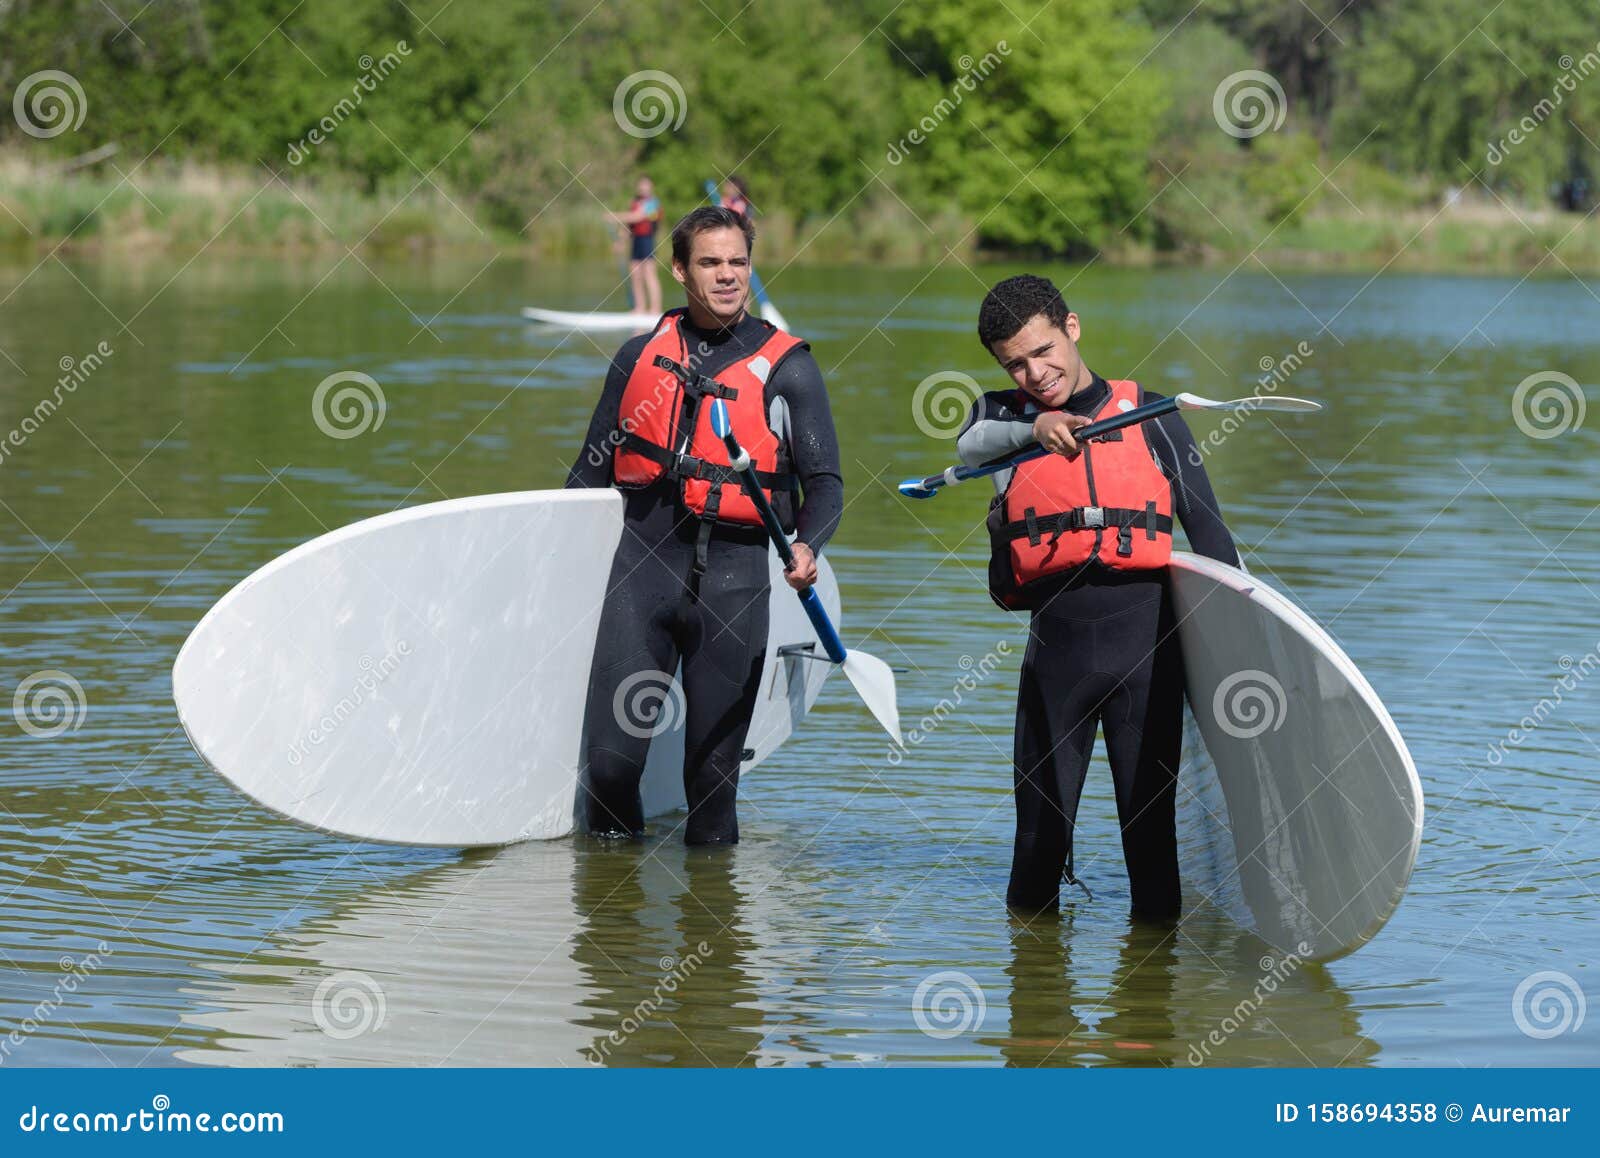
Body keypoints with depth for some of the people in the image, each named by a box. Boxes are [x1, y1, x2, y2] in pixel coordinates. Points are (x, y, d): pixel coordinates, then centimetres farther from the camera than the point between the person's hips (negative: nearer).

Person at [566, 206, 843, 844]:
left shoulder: (787, 367, 4)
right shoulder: (641, 355, 12)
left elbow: (825, 481, 3)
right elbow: (592, 468, 19)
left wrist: (806, 547, -17)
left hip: (732, 575, -1)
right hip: (642, 562, 2)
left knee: (714, 760, 2)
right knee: (610, 754, -5)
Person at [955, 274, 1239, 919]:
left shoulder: (1148, 416, 10)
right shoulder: (1002, 416, 13)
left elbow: (1206, 527, 9)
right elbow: (971, 445, -11)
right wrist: (1033, 428, -29)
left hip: (1146, 635, -1)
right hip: (1056, 641, 1)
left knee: (1150, 804, -1)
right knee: (1042, 809, 6)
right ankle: (1029, 917, 22)